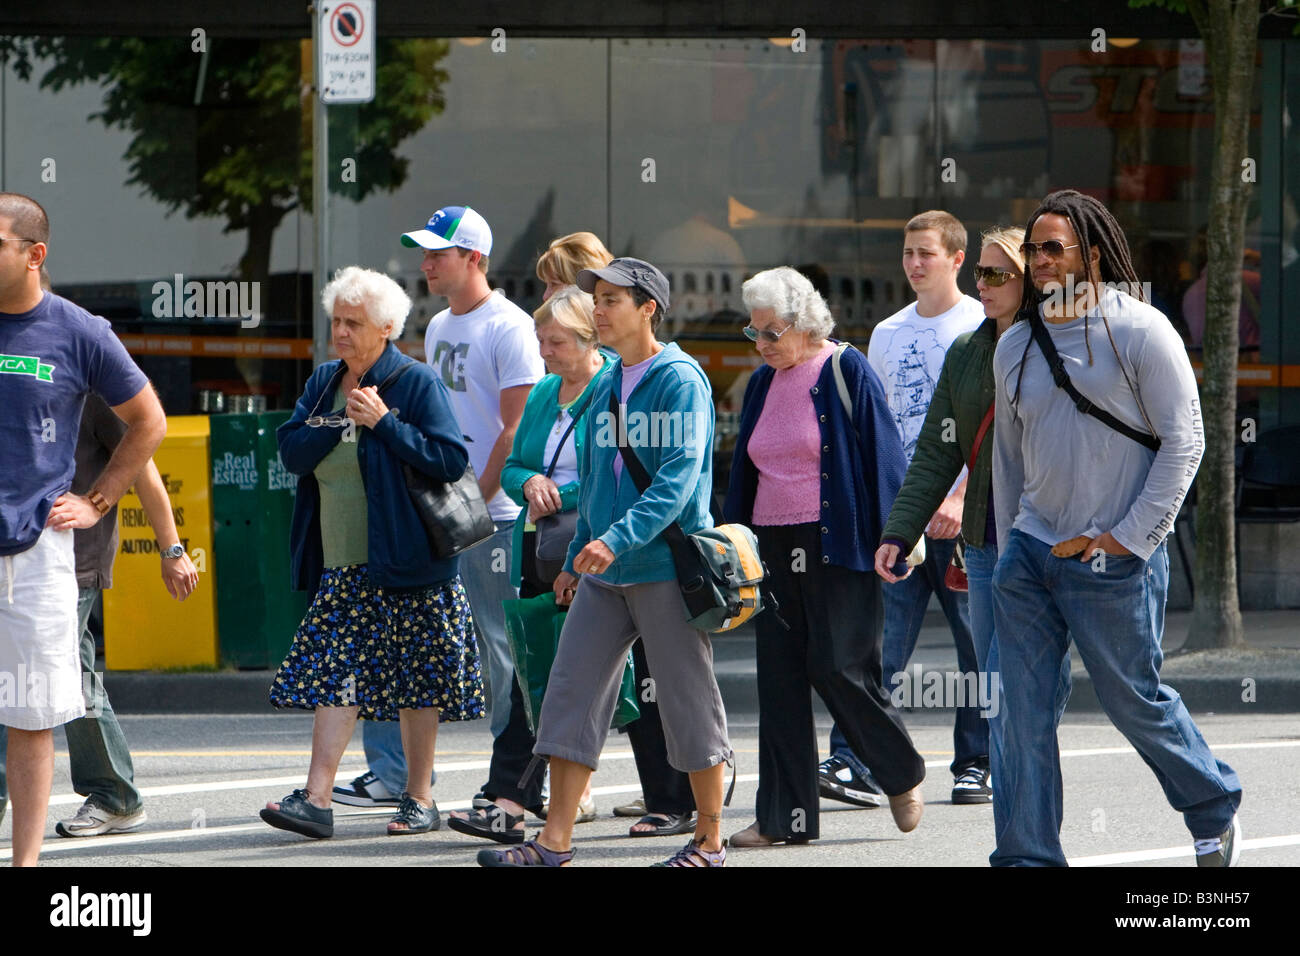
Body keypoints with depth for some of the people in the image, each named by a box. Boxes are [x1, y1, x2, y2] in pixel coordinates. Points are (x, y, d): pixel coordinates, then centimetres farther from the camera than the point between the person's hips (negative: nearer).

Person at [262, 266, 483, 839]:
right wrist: (341, 421, -11)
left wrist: (383, 422, -18)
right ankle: (317, 799, -8)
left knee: (416, 682, 3)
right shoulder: (324, 383, 11)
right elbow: (291, 451, 2)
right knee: (334, 673, -3)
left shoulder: (416, 383, -7)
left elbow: (451, 459, -15)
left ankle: (419, 799, 13)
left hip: (405, 565, -5)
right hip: (342, 567, 5)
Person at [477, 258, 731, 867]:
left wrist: (617, 538, -28)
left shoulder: (680, 380, -9)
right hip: (603, 575, 7)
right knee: (571, 694, 0)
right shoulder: (605, 387, 14)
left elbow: (679, 476, -19)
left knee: (688, 702, 1)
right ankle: (554, 843, 0)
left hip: (667, 569, -7)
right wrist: (576, 559, 20)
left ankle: (709, 840, 11)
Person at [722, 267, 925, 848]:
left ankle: (903, 775, 13)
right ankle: (785, 816, 5)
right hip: (772, 547, 7)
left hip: (835, 543, -6)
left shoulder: (847, 372, -5)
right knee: (778, 676, 3)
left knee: (837, 668, -10)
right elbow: (743, 472, 19)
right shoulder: (762, 384, 14)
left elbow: (882, 456, -7)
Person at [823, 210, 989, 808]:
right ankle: (854, 764, -11)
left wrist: (959, 498, -18)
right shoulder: (887, 334, 15)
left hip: (965, 517, -4)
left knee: (978, 647, 3)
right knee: (879, 643, -6)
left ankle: (976, 766, 13)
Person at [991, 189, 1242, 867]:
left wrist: (1127, 538, -13)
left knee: (1136, 701, 6)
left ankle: (1215, 809, 30)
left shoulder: (1140, 332, -7)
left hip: (1113, 564, -5)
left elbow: (1183, 442, -8)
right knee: (1023, 710, -1)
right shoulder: (1015, 347, 9)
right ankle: (1027, 856, 3)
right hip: (1030, 553, 5)